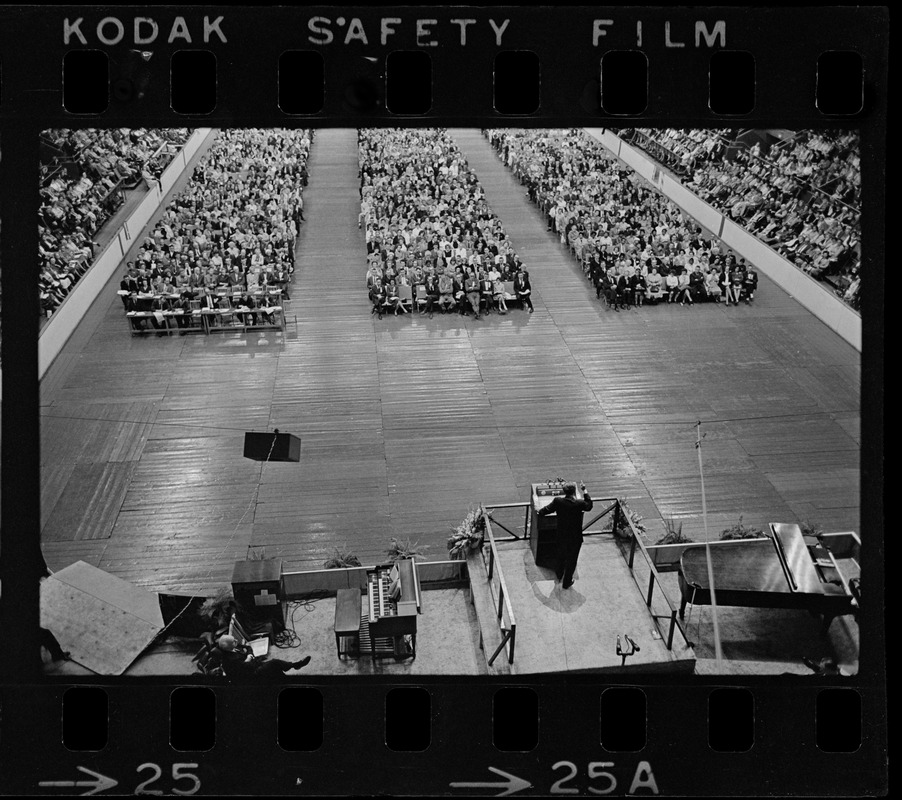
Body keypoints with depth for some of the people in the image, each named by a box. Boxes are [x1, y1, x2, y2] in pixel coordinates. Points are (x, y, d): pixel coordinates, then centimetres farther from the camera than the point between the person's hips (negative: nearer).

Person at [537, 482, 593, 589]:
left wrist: (539, 511, 18)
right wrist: (585, 491, 3)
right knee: (571, 559, 16)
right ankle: (566, 582, 27)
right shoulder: (579, 503, -25)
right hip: (575, 537, -3)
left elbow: (546, 510, -5)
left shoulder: (558, 501, -18)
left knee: (561, 555, 28)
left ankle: (559, 575, 50)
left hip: (561, 536, 3)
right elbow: (589, 506, -3)